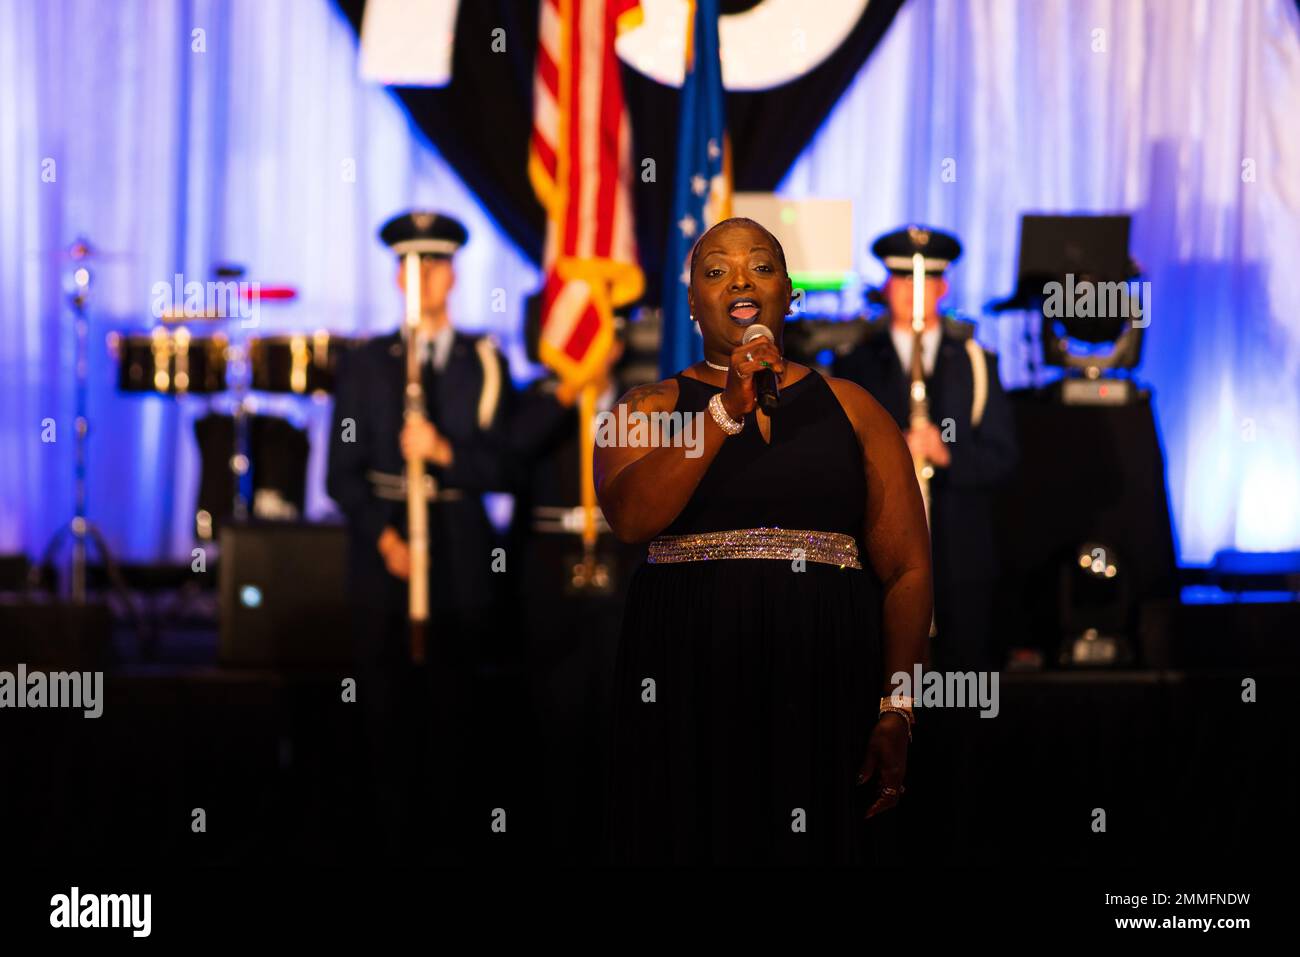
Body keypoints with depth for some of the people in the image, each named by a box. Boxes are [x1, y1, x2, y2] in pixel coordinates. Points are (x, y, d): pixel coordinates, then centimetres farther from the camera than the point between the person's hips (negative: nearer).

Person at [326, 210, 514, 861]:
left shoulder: (485, 364, 6)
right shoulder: (365, 366, 6)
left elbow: (501, 469, 2)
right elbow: (342, 473, 2)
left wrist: (444, 453, -16)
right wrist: (385, 538, -11)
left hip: (461, 556, 0)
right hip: (383, 555, 0)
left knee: (451, 703, 2)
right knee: (387, 703, 0)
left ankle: (447, 828, 9)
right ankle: (394, 835, 6)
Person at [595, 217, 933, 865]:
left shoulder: (851, 409, 10)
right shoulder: (652, 408, 9)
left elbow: (907, 569, 4)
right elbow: (630, 517, -11)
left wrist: (896, 714, -6)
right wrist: (727, 411, -16)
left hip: (824, 696, 1)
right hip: (687, 697, -1)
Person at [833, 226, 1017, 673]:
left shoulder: (975, 363, 11)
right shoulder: (856, 364, 8)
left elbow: (1001, 456, 5)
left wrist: (948, 452, -14)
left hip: (961, 554, 1)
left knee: (967, 668, 0)